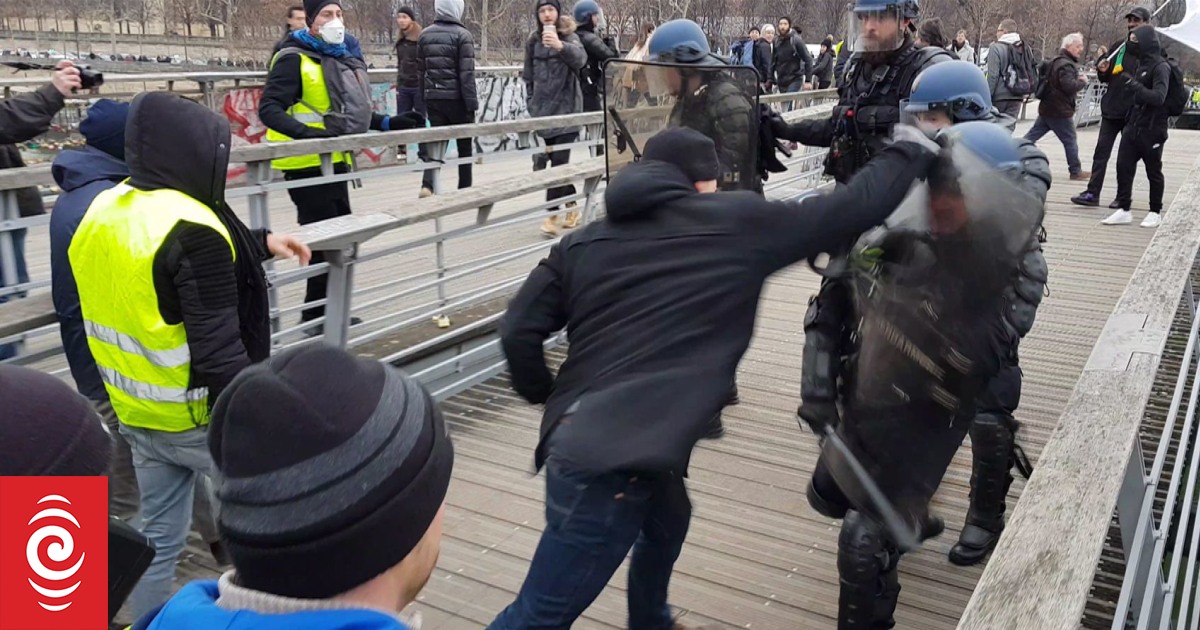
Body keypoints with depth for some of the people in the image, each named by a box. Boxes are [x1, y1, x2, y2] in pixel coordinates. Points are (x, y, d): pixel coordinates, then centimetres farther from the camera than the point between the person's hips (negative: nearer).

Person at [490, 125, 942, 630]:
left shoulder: (583, 243, 11)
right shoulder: (738, 224, -1)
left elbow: (519, 330, 5)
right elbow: (851, 208, 6)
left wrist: (547, 397, 22)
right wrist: (910, 154, 23)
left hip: (580, 438, 8)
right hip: (612, 460, -8)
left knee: (667, 523, 34)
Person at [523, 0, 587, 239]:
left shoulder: (569, 36, -4)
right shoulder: (533, 41, 10)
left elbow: (580, 58, -25)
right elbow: (528, 76, 15)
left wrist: (560, 46, -43)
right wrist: (531, 104, 8)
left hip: (565, 109, -5)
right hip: (543, 110, 5)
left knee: (559, 160, -11)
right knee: (543, 161, 8)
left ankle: (552, 215, -8)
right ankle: (572, 206, 23)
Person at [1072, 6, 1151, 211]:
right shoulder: (1118, 47, 12)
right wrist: (1103, 70, -2)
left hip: (1133, 113, -5)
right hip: (1111, 109, 5)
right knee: (1101, 152, 2)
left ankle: (1123, 196, 11)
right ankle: (1092, 193, 4)